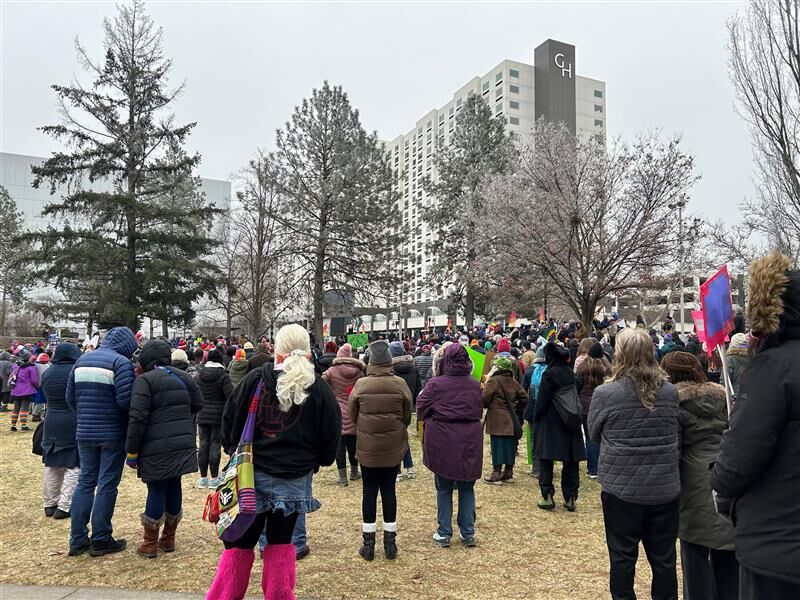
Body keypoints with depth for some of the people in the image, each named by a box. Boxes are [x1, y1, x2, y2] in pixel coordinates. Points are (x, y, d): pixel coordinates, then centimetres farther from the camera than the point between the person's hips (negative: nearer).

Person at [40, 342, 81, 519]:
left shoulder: (47, 373, 2)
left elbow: (46, 396, 11)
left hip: (51, 422, 6)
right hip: (74, 423, -6)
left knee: (52, 465, 16)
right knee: (73, 466, 3)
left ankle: (50, 504, 24)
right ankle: (64, 506, 2)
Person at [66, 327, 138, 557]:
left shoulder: (82, 359, 10)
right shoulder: (121, 362, -13)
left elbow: (70, 396, 11)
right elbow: (125, 400, -21)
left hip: (85, 433, 6)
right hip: (113, 434, -6)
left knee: (85, 482, 15)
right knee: (107, 485, 3)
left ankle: (77, 540, 18)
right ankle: (101, 540, 11)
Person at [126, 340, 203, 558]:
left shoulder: (145, 380, -9)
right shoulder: (182, 377, 8)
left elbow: (138, 418, -14)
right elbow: (197, 404, 15)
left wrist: (132, 452, -7)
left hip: (157, 448, -5)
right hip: (182, 445, 5)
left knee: (157, 490, 3)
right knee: (174, 487, 13)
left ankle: (150, 543, 13)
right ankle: (168, 539, 25)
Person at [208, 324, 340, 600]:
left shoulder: (254, 379, -5)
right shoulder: (319, 389, -5)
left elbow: (230, 421, 2)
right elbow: (331, 435, 1)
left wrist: (234, 451, 17)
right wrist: (318, 461, 18)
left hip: (251, 474, 0)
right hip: (294, 479, 0)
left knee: (240, 542, 12)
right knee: (281, 541, 17)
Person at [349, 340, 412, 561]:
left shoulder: (361, 385, -11)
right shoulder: (399, 384, -11)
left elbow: (352, 414, 0)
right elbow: (407, 415, -1)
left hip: (367, 447, 0)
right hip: (393, 447, 1)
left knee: (369, 492, 10)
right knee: (389, 491, 11)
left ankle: (368, 544, 16)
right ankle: (390, 543, 19)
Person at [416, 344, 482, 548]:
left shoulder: (436, 384, -12)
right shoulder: (475, 384, 0)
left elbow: (421, 409, -5)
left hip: (443, 441, -3)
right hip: (469, 441, 3)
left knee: (444, 489, 10)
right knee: (467, 488, 14)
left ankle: (444, 534, 15)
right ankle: (468, 533, 19)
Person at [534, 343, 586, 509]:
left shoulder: (549, 374, -14)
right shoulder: (570, 373, 6)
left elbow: (542, 400, -13)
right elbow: (576, 396, 13)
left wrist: (536, 418, -1)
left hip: (550, 423, -6)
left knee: (545, 459, 3)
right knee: (570, 461, 10)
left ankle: (547, 497, 2)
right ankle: (570, 498, 14)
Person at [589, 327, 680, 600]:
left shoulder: (605, 393, -15)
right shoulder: (670, 391, -5)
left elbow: (594, 434, -1)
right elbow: (675, 433, 10)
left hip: (621, 488, -3)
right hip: (665, 488, 3)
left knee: (623, 557, 12)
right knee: (664, 558, 17)